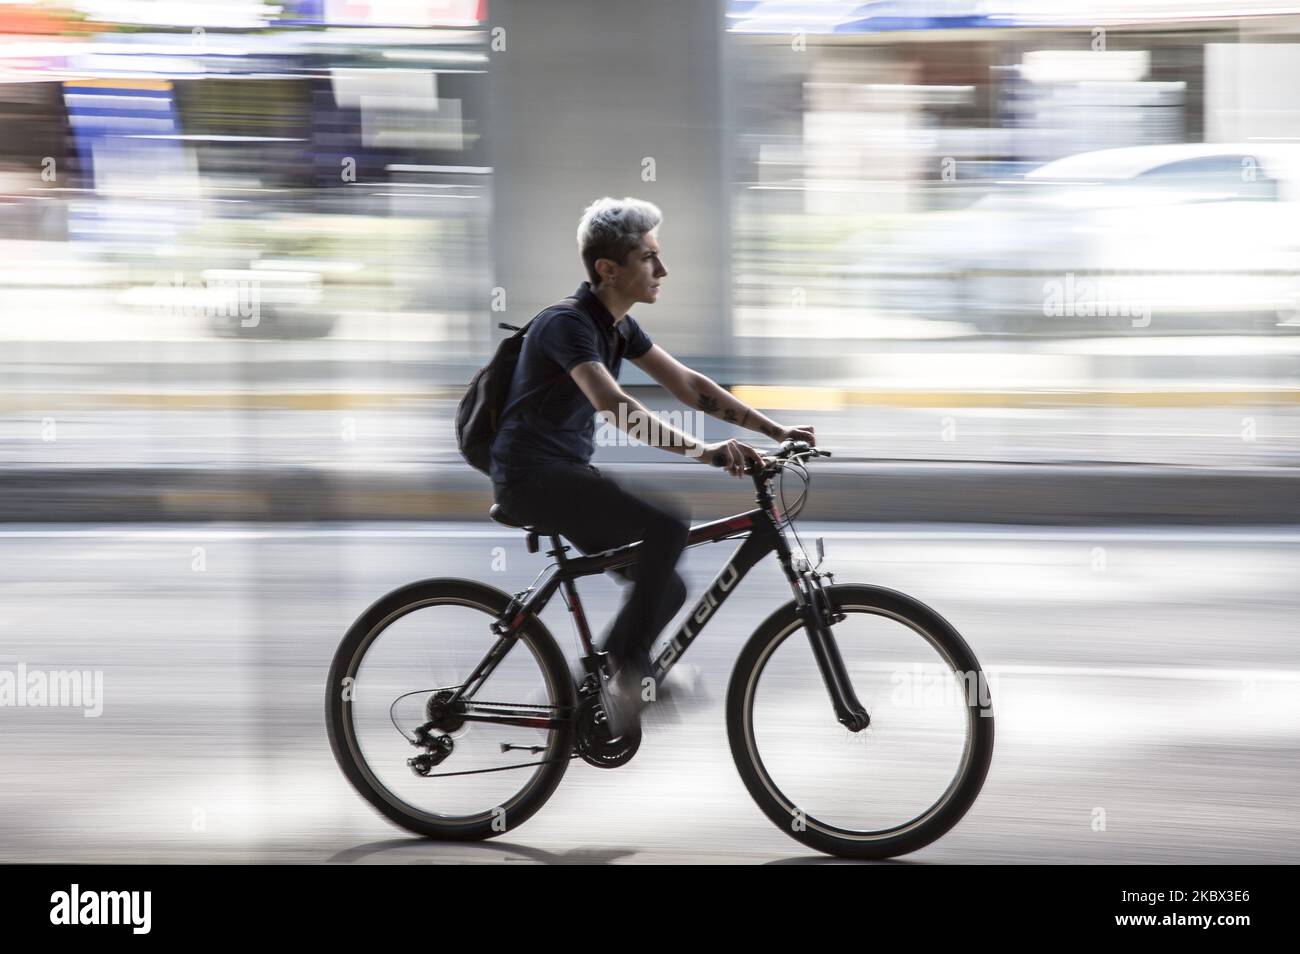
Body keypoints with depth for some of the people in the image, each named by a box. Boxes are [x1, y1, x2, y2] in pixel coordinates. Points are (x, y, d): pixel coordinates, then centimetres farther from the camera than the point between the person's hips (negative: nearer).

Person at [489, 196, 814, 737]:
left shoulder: (618, 326, 9)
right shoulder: (568, 323, -19)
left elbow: (688, 386, 13)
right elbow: (613, 404, -35)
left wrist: (776, 431, 7)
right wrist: (700, 450, -43)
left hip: (568, 473, 9)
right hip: (532, 475, -9)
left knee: (667, 589, 6)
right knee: (668, 527, -25)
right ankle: (627, 670, -14)